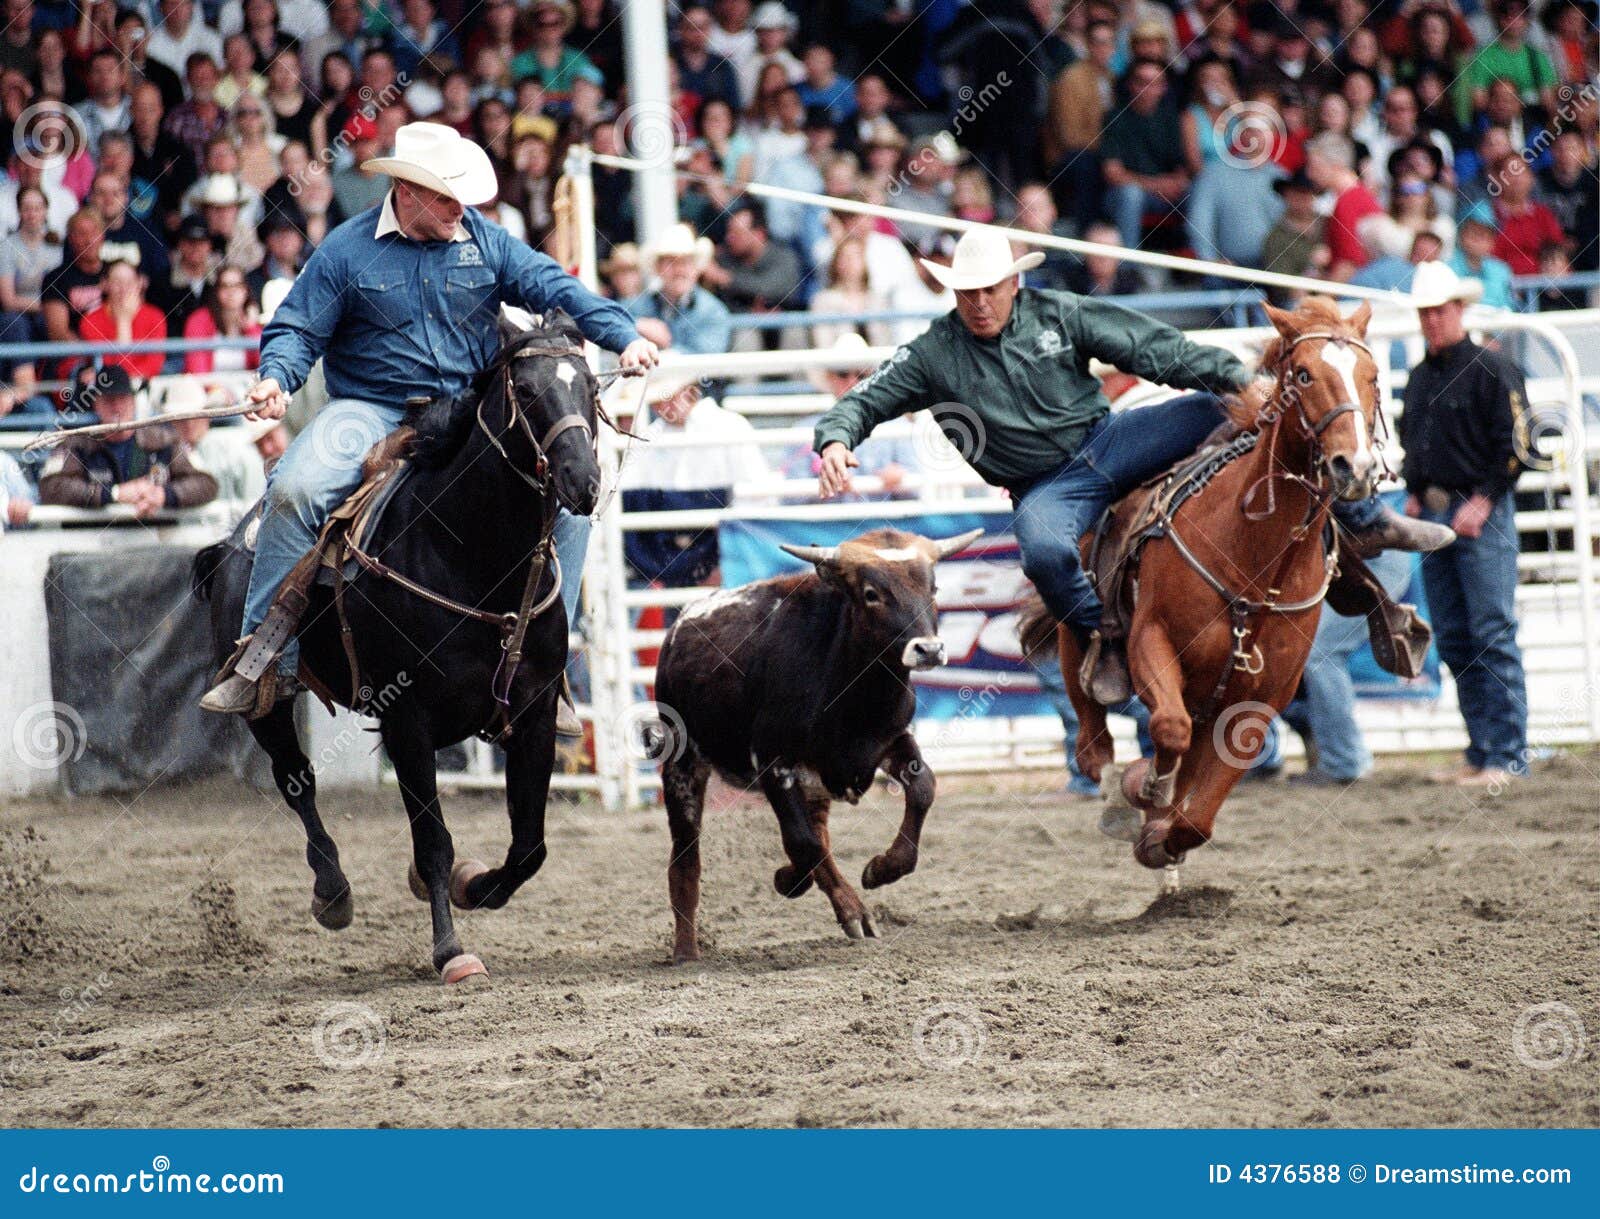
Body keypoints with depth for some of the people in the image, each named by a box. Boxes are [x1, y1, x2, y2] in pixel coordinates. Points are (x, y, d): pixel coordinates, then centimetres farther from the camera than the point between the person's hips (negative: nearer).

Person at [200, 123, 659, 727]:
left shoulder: (486, 241, 5)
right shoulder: (348, 249, -2)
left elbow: (554, 288, 2)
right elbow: (297, 328, 0)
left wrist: (623, 336, -10)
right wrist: (275, 377, -20)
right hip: (371, 410, -2)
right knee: (295, 489, -28)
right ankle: (265, 660, -19)